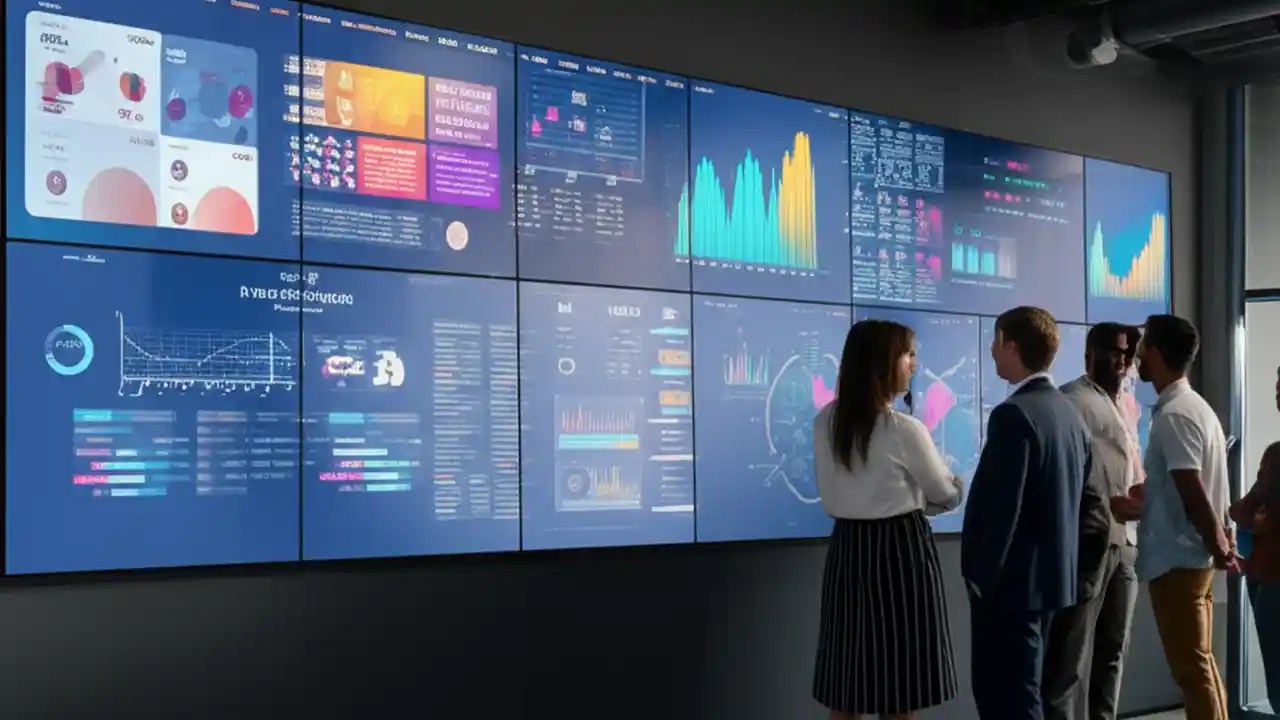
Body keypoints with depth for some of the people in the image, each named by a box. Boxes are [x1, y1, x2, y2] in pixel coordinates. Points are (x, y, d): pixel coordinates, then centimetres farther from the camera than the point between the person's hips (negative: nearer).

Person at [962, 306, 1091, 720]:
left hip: (1013, 580, -9)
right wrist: (1060, 559, 20)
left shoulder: (1013, 415, -18)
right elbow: (1077, 497, 14)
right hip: (1052, 574, 9)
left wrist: (983, 578, -13)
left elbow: (1002, 507, -21)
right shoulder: (1069, 413, 9)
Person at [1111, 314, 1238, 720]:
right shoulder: (1194, 406, 14)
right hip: (1192, 555, 10)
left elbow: (1193, 493, -21)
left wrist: (1218, 548, -13)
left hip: (1176, 558, -10)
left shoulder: (1173, 415, -17)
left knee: (1191, 669, -4)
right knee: (1202, 663, 14)